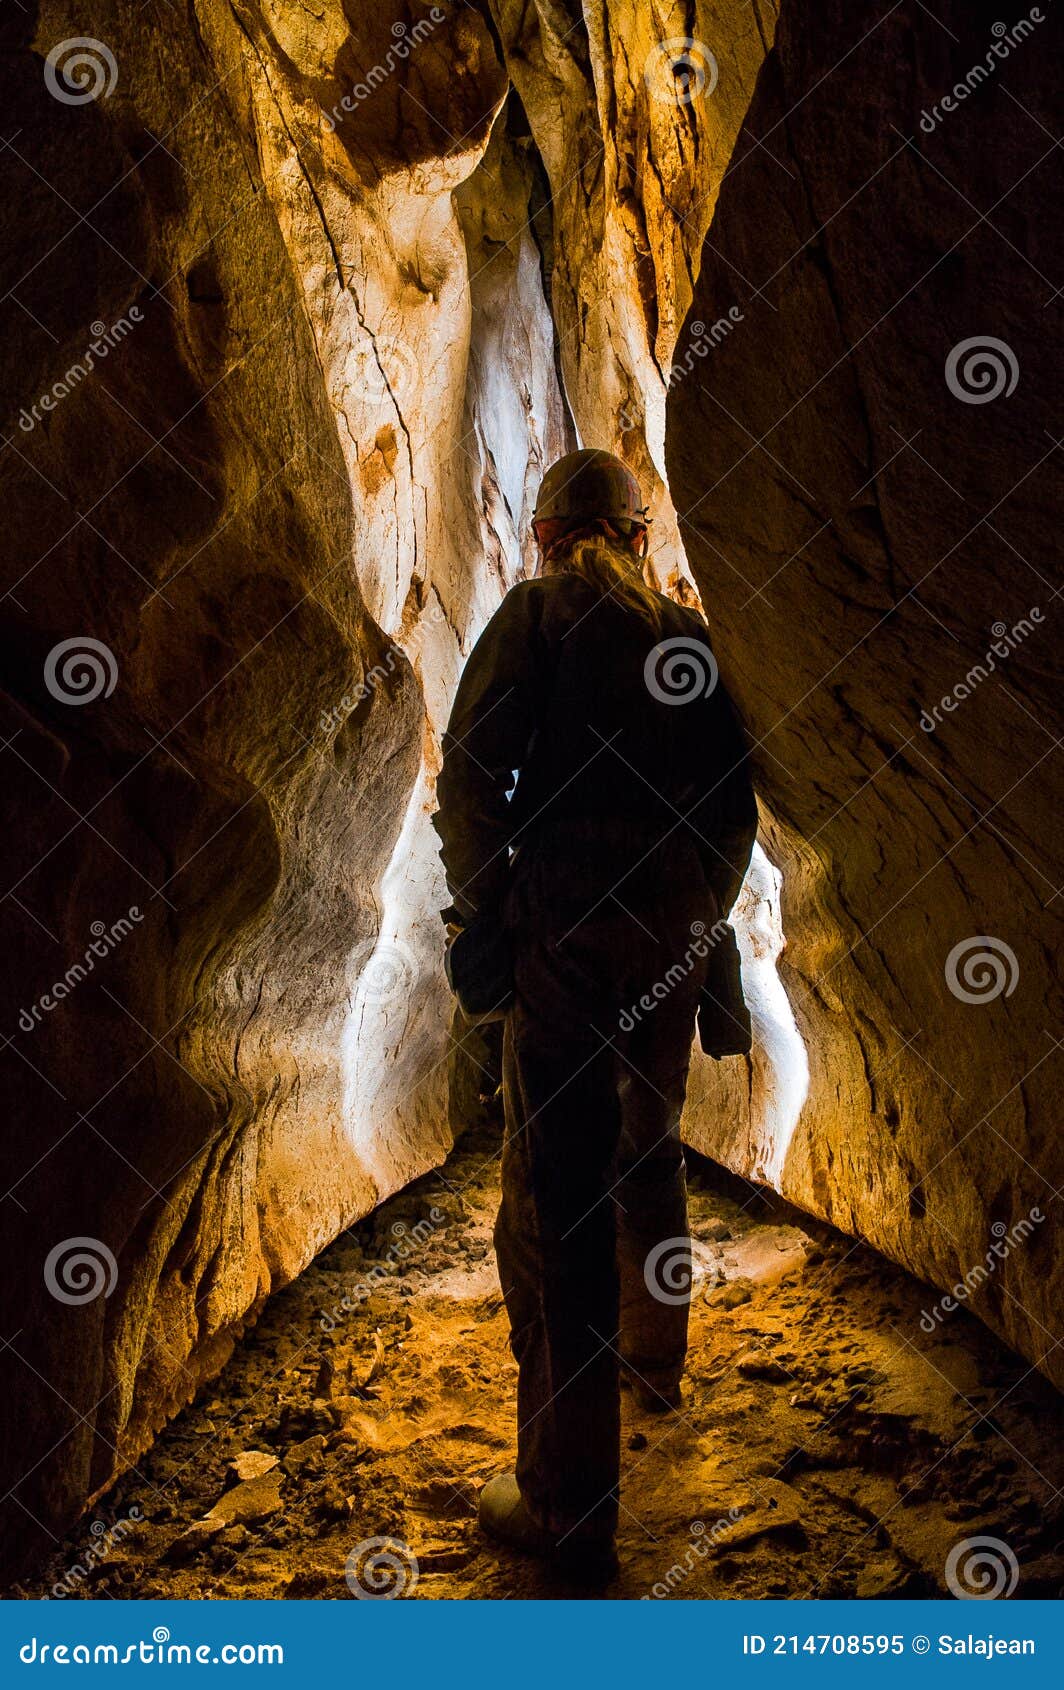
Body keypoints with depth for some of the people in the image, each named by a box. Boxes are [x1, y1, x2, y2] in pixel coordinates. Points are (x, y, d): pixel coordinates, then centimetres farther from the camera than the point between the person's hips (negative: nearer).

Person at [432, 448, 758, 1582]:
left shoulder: (538, 611, 0)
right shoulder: (692, 635, 13)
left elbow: (470, 776, -9)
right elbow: (736, 804, 13)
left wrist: (478, 915, -3)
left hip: (568, 924, -6)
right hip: (679, 930, 6)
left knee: (555, 1191, -6)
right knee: (649, 1148, 24)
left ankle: (567, 1506, -4)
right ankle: (653, 1362, 44)